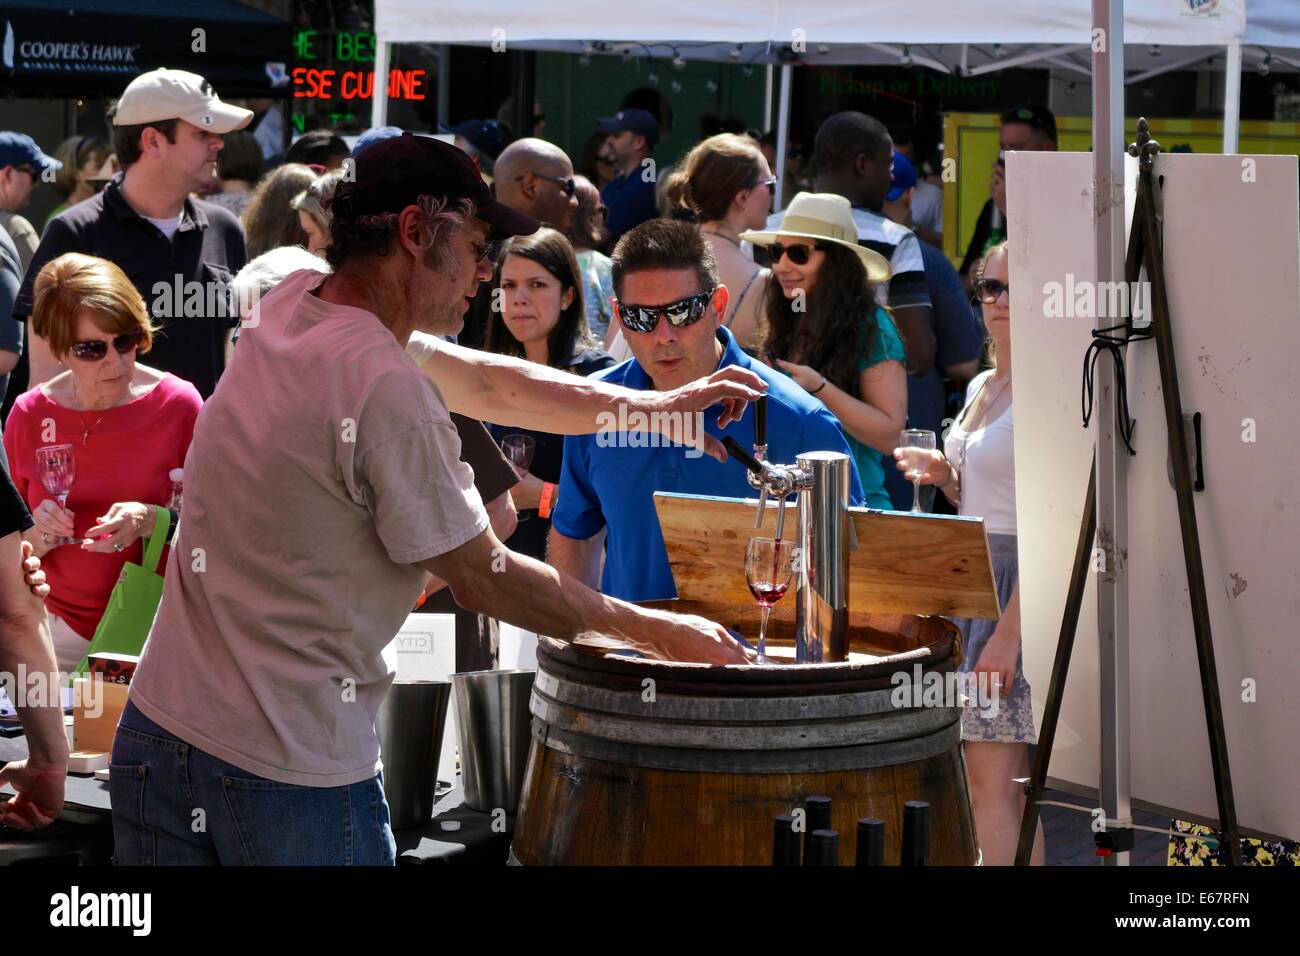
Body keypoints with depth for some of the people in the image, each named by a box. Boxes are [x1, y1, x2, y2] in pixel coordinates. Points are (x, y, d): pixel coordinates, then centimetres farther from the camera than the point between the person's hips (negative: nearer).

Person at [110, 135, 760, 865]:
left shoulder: (292, 304, 6)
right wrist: (656, 633, 0)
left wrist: (659, 407, 14)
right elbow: (484, 578, -10)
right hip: (293, 773, -8)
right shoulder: (389, 389, -19)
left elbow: (485, 381, 16)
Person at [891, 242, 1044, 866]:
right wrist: (943, 475, 4)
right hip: (973, 578, 9)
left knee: (991, 779, -11)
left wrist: (1008, 632, -23)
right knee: (1004, 780, 10)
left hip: (1022, 588, -9)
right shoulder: (983, 388, 15)